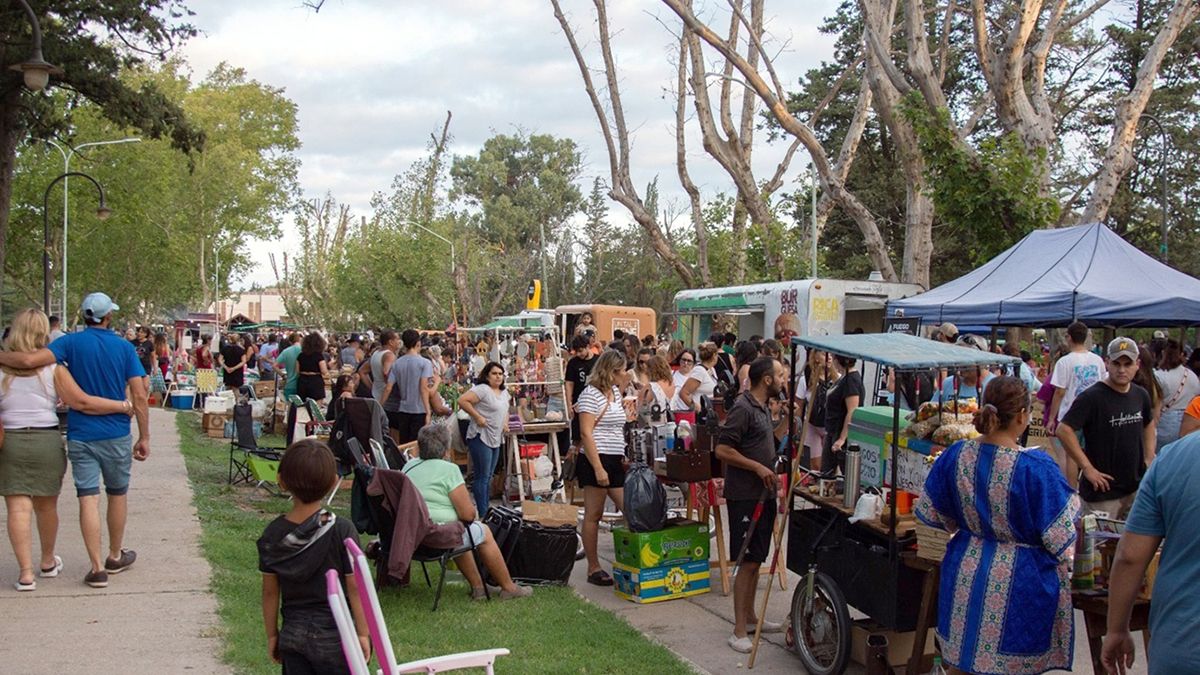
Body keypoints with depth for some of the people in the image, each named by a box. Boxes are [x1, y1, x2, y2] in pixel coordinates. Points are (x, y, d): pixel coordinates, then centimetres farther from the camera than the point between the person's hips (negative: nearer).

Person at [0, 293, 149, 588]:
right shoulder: (124, 347, -2)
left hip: (81, 436, -1)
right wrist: (144, 437, 0)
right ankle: (115, 557, 30)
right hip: (116, 435, 1)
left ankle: (97, 568, 0)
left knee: (88, 499, 1)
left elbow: (29, 360, -20)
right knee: (118, 494, 16)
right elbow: (139, 396, -6)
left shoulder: (72, 342, -5)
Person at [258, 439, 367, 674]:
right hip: (334, 635, -3)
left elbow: (270, 591, 1)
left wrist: (272, 635, 13)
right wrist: (363, 633, -2)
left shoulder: (273, 533, -6)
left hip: (292, 635, 4)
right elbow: (354, 587, -12)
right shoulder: (342, 530, -17)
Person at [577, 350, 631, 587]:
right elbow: (586, 433, -17)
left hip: (615, 461, 9)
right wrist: (598, 469, -20)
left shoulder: (615, 392, 16)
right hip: (596, 460, -9)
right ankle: (593, 569, 7)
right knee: (593, 515, 0)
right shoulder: (590, 394, -10)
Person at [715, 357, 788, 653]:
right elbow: (723, 450, -21)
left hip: (763, 494, 9)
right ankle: (739, 632, -1)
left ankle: (749, 617, 29)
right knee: (748, 561, -7)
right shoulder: (742, 408, -17)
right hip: (745, 496, -9)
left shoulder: (763, 407, 13)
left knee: (756, 559, 17)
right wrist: (758, 467, -19)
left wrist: (789, 417, 15)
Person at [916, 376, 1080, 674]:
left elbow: (930, 513, 4)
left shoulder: (955, 455, -7)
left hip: (965, 574, 4)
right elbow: (1060, 538, -15)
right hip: (1018, 585, -4)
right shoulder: (1036, 467, -21)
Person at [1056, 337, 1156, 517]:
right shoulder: (1092, 397, -17)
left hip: (1135, 487, 6)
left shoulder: (1141, 395, 5)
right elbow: (1064, 430, -22)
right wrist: (1088, 468, -21)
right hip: (1103, 490, -6)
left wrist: (1149, 458, 12)